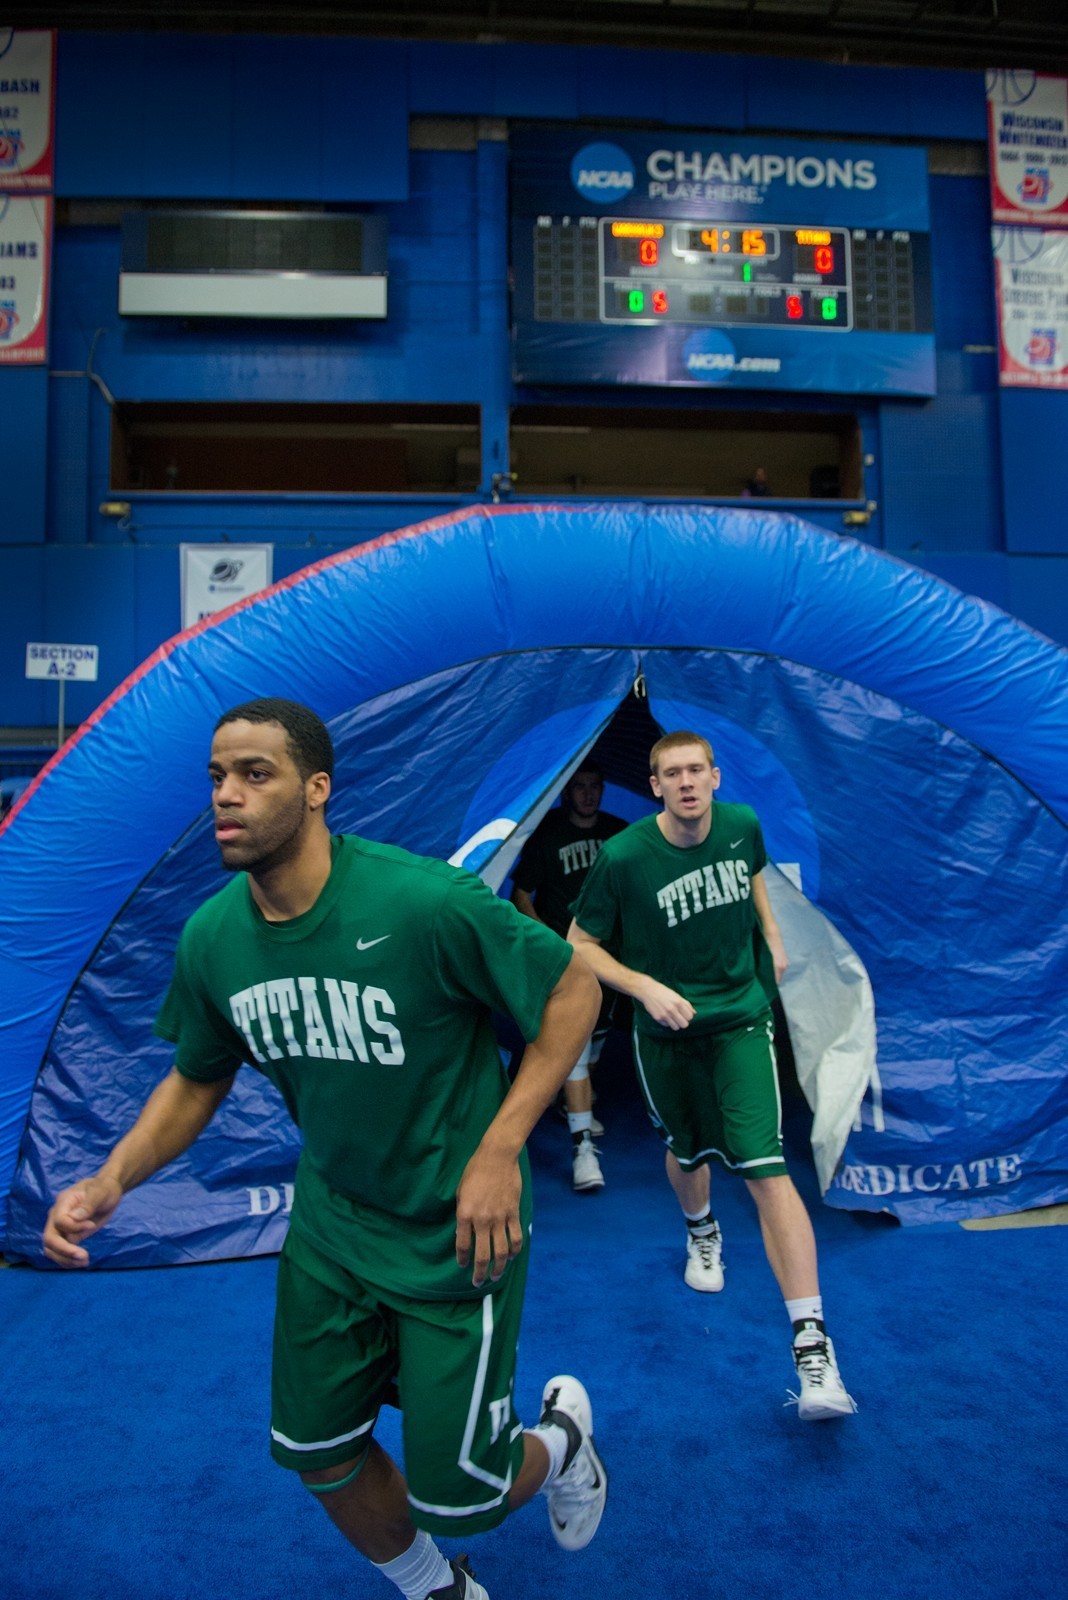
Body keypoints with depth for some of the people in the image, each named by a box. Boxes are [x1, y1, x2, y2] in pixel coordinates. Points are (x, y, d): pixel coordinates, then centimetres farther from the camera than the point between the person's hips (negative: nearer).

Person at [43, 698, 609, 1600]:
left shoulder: (424, 901, -28)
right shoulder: (212, 937, -9)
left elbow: (573, 987, -18)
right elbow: (198, 1079, 8)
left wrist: (499, 1152, -22)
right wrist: (111, 1181, -7)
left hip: (455, 1234, -5)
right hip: (330, 1225, 6)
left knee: (453, 1497, 4)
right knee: (318, 1455, 18)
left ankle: (560, 1434, 41)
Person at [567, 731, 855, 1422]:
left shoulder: (742, 825, -9)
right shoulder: (623, 857, -20)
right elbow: (580, 945, -10)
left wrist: (772, 935, 14)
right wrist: (647, 988, -22)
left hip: (740, 1019, 0)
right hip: (665, 1033, 0)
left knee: (766, 1169, -12)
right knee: (687, 1152, 19)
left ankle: (813, 1343, -6)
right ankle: (702, 1232, 56)